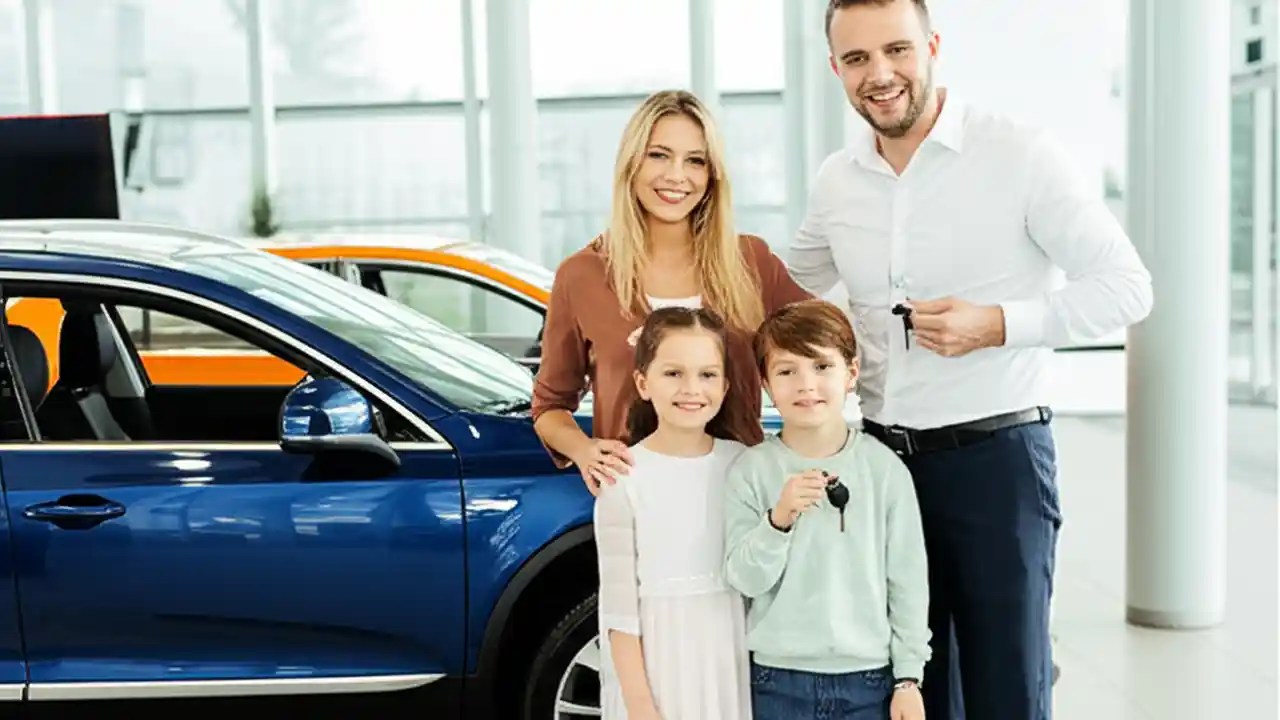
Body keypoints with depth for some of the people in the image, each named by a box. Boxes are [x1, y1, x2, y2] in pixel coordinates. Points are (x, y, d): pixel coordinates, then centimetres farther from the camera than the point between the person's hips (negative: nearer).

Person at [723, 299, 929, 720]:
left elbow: (908, 577, 1)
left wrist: (908, 677, 1)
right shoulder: (751, 471, -5)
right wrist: (778, 518, -25)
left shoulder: (883, 467, -4)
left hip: (868, 677, 1)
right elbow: (745, 579, -8)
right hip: (780, 677, 0)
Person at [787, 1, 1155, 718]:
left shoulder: (1021, 154, -10)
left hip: (996, 454, -5)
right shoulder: (837, 182, 6)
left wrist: (999, 324, -19)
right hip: (883, 459, 5)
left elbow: (1127, 286, -8)